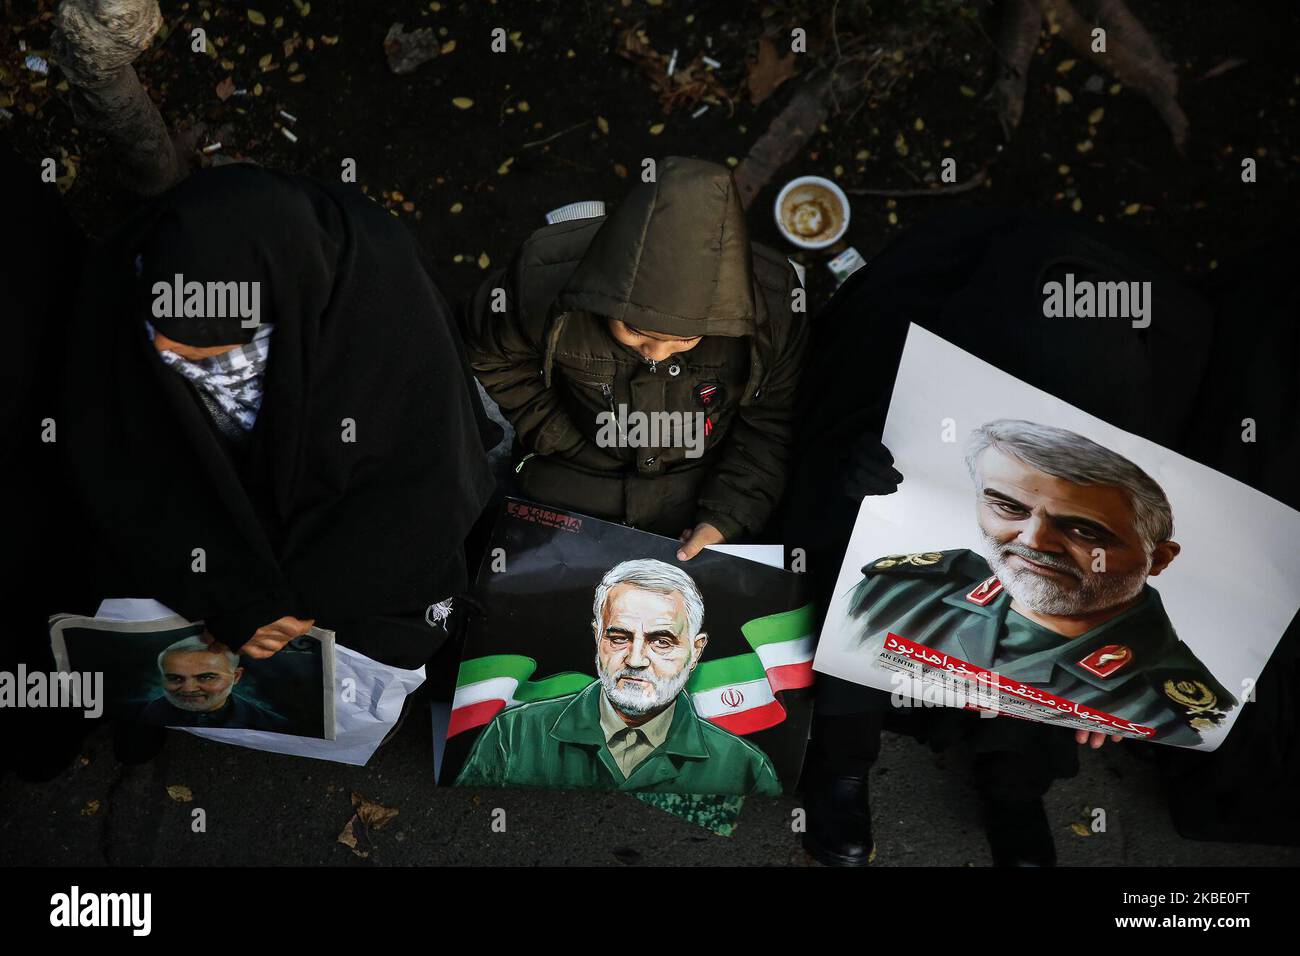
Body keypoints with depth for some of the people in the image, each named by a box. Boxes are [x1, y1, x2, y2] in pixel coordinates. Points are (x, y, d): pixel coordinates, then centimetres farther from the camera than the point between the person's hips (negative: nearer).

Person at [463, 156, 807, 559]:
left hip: (706, 477, 0)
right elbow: (490, 352, -7)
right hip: (573, 474, 0)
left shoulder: (772, 304, -29)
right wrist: (559, 440, -10)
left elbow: (772, 421, -11)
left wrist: (727, 517, -19)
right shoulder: (544, 280, -31)